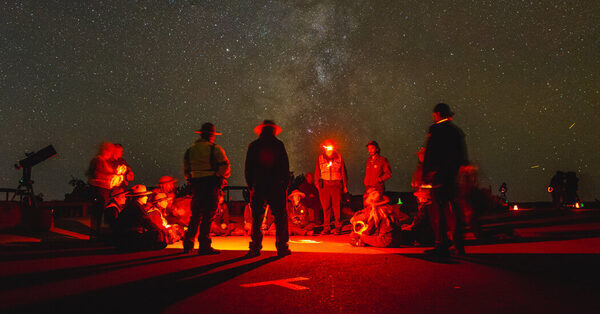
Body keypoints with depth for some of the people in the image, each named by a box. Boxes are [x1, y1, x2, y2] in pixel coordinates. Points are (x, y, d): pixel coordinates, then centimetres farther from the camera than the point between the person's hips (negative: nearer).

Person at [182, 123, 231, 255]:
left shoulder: (190, 150, 13)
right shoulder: (215, 149, -4)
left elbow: (186, 171, 14)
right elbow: (225, 167, -7)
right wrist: (223, 176, 12)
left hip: (196, 185, 5)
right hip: (211, 185, -5)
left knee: (196, 215, 15)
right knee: (207, 215, -2)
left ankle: (188, 243, 16)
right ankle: (204, 246, 0)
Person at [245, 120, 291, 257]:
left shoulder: (253, 146, 6)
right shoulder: (279, 145, 1)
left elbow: (248, 169, 7)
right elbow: (285, 167, 0)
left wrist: (250, 186, 11)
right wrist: (285, 184, 6)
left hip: (258, 186, 2)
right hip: (276, 186, -2)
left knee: (257, 218, 5)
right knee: (280, 217, 3)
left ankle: (255, 248, 3)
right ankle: (282, 247, 0)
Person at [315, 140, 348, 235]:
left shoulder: (339, 157, 9)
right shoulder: (320, 158, 11)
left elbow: (343, 172, 11)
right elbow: (317, 173, 14)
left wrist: (345, 185, 6)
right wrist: (318, 184, 4)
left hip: (336, 185, -1)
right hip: (324, 185, 1)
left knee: (337, 207, -3)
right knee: (326, 207, 1)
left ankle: (338, 228, 4)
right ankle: (326, 228, 8)